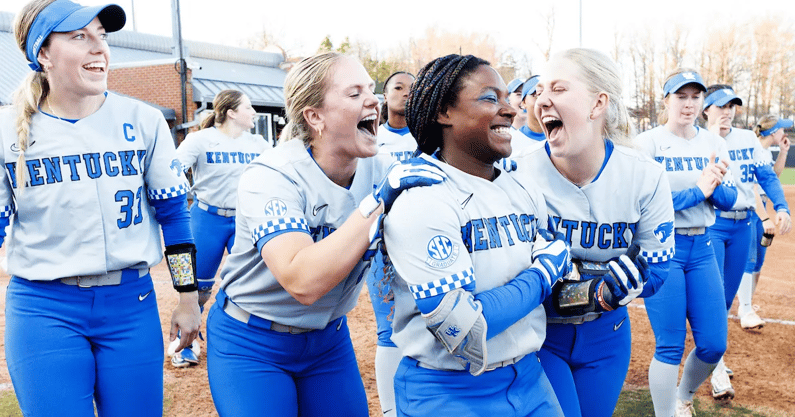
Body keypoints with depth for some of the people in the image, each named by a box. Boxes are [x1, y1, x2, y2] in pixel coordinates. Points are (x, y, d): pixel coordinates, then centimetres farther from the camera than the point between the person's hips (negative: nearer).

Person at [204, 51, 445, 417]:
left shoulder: (381, 170, -8)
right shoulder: (270, 177, -25)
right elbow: (303, 283, -38)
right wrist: (378, 201, -36)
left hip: (329, 338, 5)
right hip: (252, 346, -4)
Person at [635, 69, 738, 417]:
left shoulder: (714, 144, 9)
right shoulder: (647, 143, -7)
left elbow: (729, 200, 5)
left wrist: (715, 186, -16)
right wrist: (697, 192, -18)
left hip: (701, 247, 5)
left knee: (714, 345, 8)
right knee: (670, 347, -3)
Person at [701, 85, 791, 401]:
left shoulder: (748, 138, 7)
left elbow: (766, 176, 7)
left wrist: (781, 207, -7)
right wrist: (713, 139, -19)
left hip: (743, 224, 5)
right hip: (711, 224, -5)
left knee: (728, 295, 12)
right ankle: (717, 370, 0)